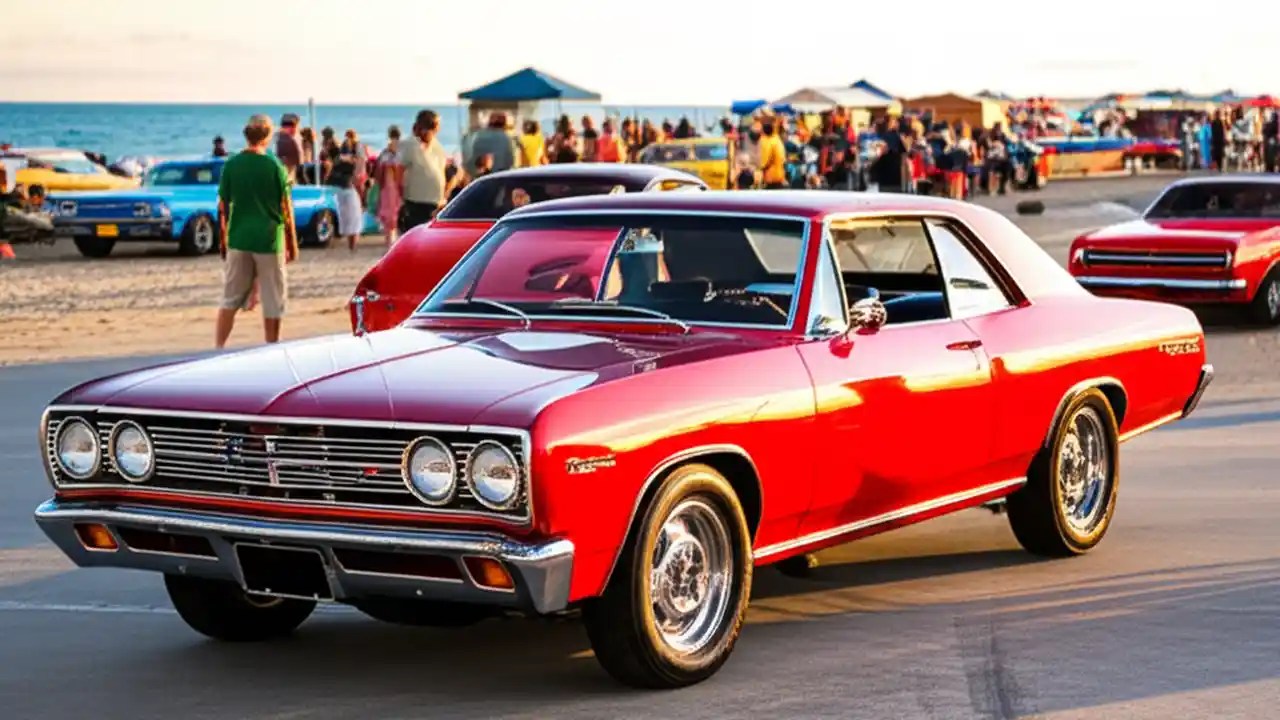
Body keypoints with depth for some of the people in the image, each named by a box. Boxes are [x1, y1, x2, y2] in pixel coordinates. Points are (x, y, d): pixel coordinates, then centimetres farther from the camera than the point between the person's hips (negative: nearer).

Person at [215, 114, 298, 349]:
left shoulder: (231, 165, -1)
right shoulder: (274, 167, -8)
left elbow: (222, 207, 2)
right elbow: (286, 208, -5)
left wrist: (222, 240, 13)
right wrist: (292, 244, 4)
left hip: (238, 240, 3)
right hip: (269, 241, -3)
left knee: (230, 300, 11)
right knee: (272, 302, 7)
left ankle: (218, 348, 5)